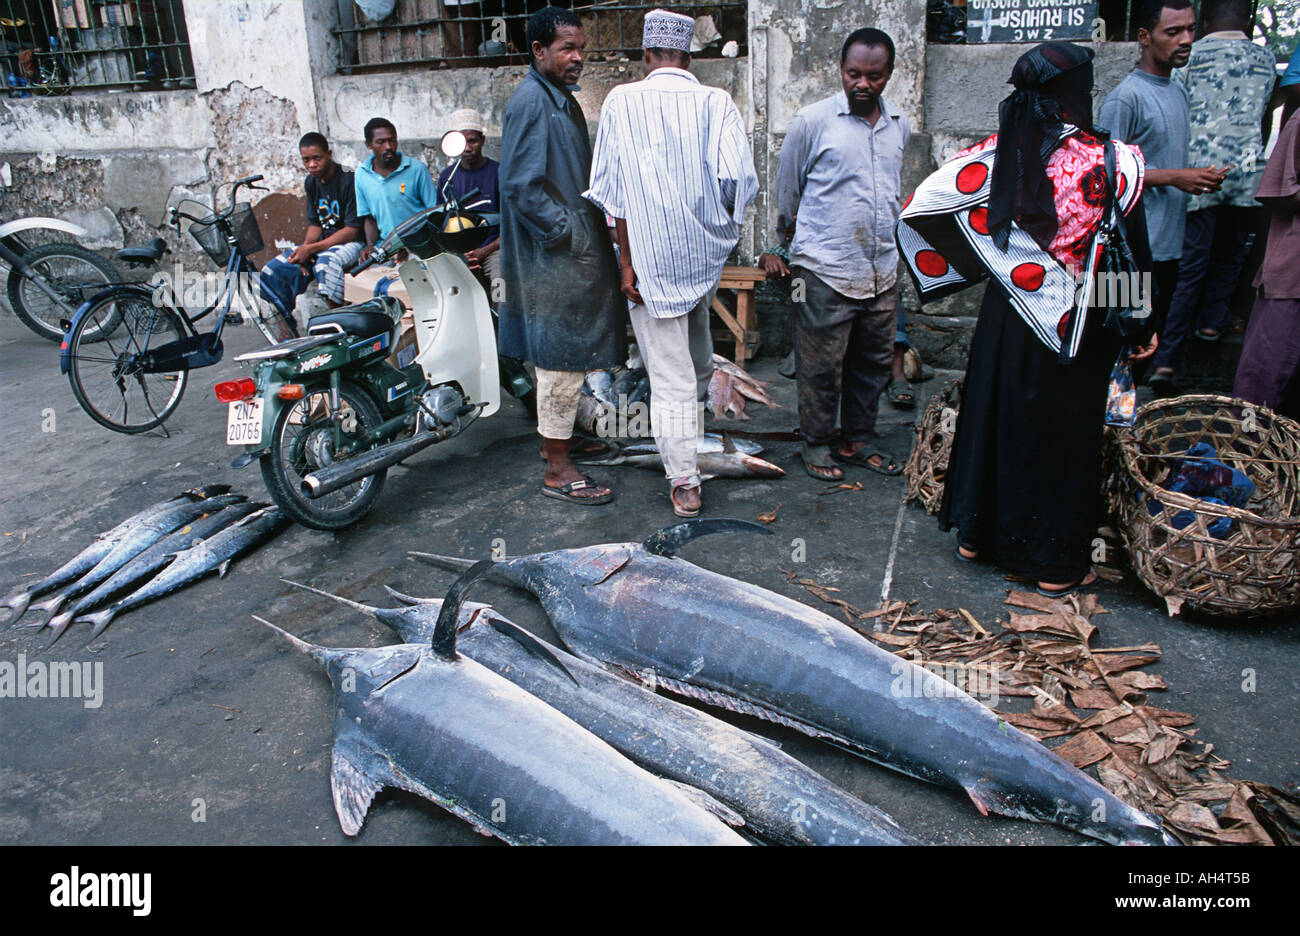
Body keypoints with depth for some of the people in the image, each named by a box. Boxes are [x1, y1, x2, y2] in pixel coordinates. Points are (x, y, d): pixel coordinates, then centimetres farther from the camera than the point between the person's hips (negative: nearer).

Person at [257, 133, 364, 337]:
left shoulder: (348, 180, -15)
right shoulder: (311, 182, 9)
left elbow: (352, 230, -19)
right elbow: (315, 224, 11)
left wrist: (311, 249, -21)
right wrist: (304, 248, -12)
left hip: (349, 243, -7)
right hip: (322, 242, 7)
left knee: (326, 264, -41)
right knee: (273, 271, -9)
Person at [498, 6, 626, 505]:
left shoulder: (562, 100, 16)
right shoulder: (531, 103, -15)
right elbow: (523, 187, -22)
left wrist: (593, 224, 16)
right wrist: (570, 232, -20)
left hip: (573, 253, 10)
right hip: (554, 258, -10)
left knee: (562, 357, 18)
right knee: (563, 359, -6)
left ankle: (557, 437, 32)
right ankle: (558, 470, 3)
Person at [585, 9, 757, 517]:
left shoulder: (622, 100, -5)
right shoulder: (717, 101, -2)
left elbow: (613, 190, -8)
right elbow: (737, 176, -10)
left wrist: (626, 262, -5)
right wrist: (724, 223, 9)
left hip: (652, 259, -3)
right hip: (709, 254, 4)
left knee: (669, 377, -1)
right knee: (696, 317, 34)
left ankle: (685, 484, 1)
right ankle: (702, 388, 58)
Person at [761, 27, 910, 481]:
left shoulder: (899, 128, 11)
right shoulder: (812, 121, -4)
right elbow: (787, 189, 7)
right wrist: (786, 248, 16)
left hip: (882, 271, 5)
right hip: (825, 272, -5)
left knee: (874, 362, 12)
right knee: (821, 366, 0)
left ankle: (859, 439, 28)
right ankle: (815, 443, 18)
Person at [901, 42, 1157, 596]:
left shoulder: (998, 153, -5)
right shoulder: (1107, 164, -15)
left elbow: (920, 206, -4)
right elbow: (1130, 255, -11)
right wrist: (1144, 324, 2)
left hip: (1006, 316, 4)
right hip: (1076, 326, -3)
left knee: (993, 416, 17)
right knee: (1063, 432, 8)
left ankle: (976, 535, 31)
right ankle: (1056, 565, 21)